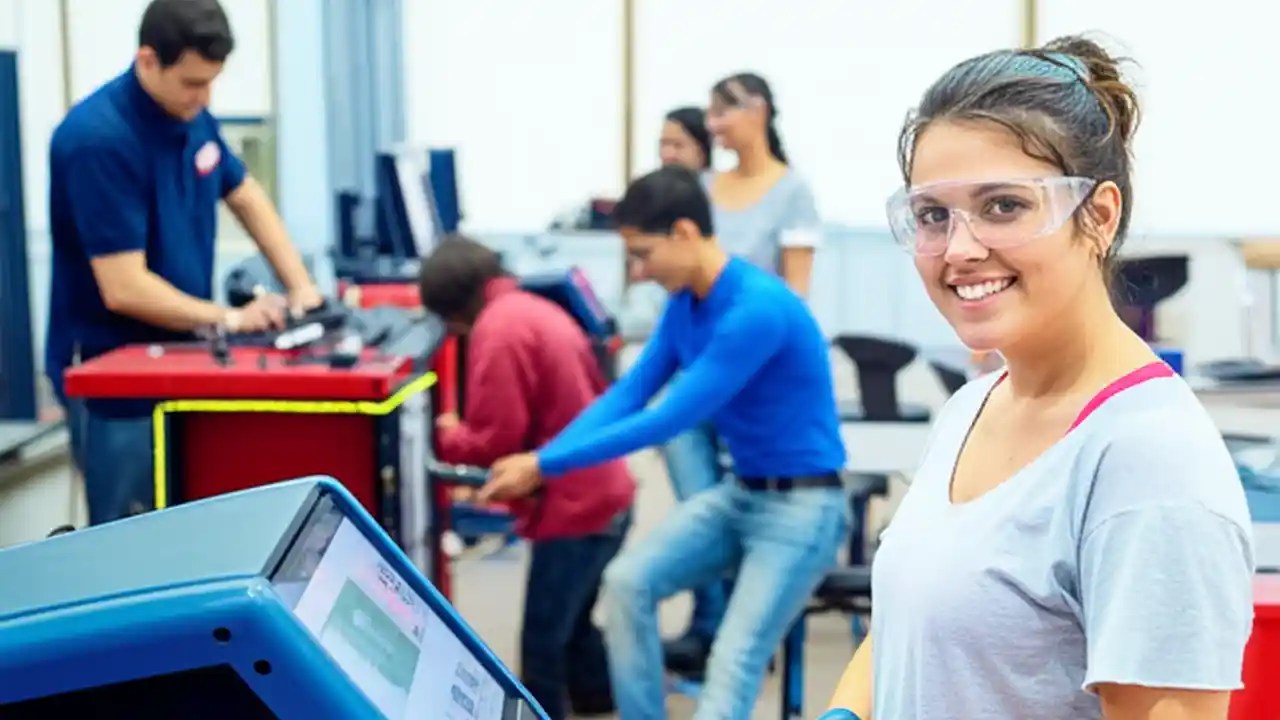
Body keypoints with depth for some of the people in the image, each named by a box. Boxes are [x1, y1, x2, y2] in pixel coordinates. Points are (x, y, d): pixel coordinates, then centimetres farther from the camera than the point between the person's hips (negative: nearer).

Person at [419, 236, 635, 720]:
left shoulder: (498, 329, -16)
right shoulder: (536, 310, 13)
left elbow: (495, 438, -18)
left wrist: (445, 435, 2)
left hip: (574, 508, -10)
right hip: (603, 496, 10)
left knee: (542, 642, 0)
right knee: (571, 625, 24)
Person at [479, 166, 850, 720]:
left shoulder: (757, 310, -26)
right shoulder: (684, 304, 2)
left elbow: (667, 420, -26)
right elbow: (629, 394, 4)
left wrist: (545, 464, -20)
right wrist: (537, 466, -9)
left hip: (801, 507, -8)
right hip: (738, 493, 8)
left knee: (733, 663, -15)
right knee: (628, 581, -8)